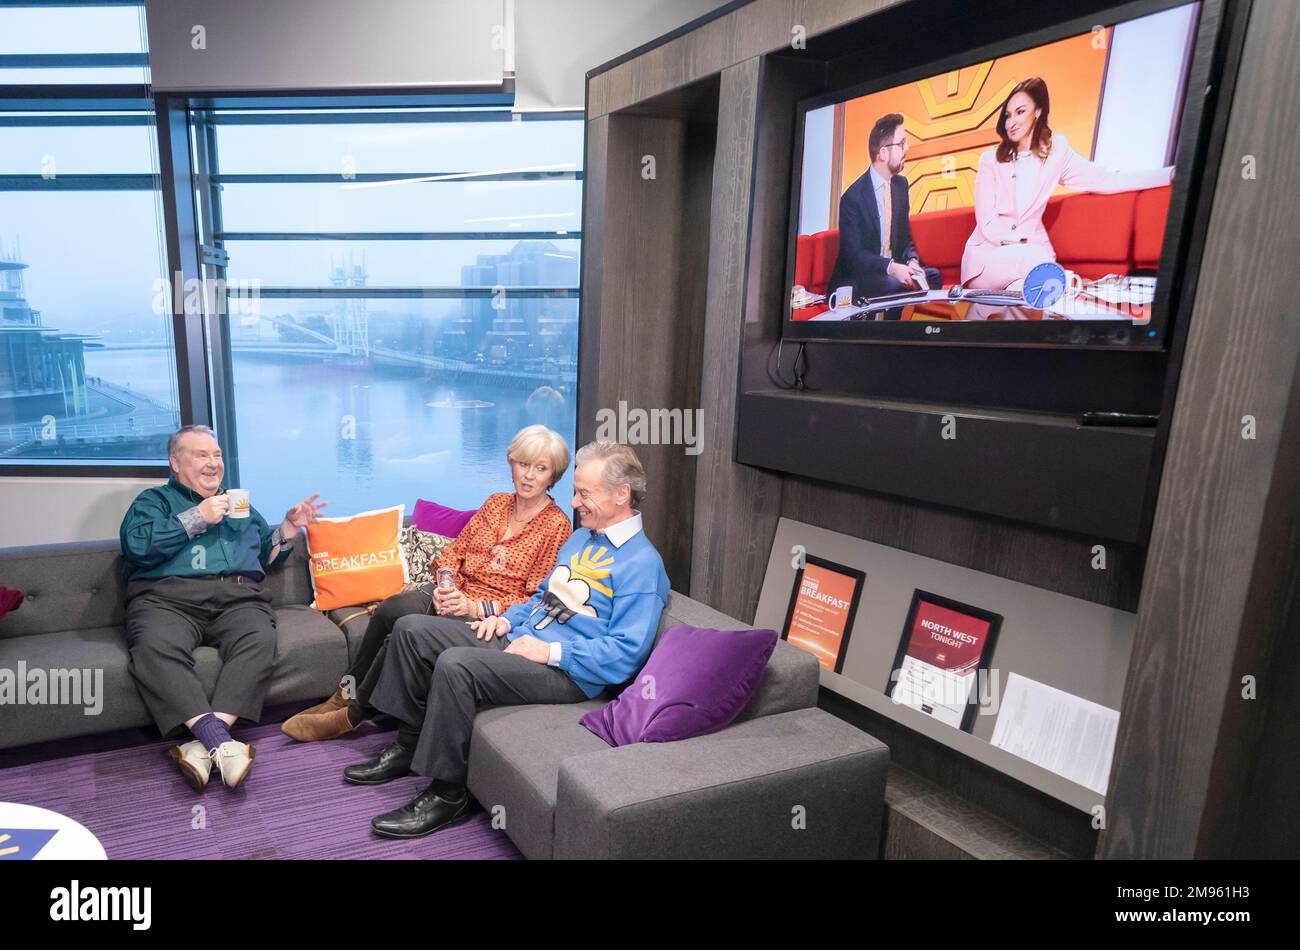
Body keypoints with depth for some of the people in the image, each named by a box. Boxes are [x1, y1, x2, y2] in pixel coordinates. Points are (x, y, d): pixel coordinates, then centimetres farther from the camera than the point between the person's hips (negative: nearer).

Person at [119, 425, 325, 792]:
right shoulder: (154, 500, 21)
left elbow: (268, 556, 29)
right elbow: (138, 546, 0)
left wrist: (290, 525, 15)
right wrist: (197, 517, -2)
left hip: (238, 597, 2)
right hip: (166, 597, -2)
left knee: (259, 639, -33)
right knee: (155, 645, -37)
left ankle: (205, 744, -41)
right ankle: (219, 739, -46)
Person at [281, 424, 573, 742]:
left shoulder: (557, 525, -5)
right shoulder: (496, 502, 13)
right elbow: (455, 551, 13)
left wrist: (476, 608, -18)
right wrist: (445, 586, -8)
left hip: (490, 614, -5)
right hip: (455, 593, 5)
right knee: (390, 608, -25)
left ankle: (354, 712, -6)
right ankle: (350, 690, -7)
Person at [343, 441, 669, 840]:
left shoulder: (642, 564, -15)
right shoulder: (582, 537, 16)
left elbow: (627, 653, -21)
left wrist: (551, 652, -21)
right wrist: (507, 619, 8)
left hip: (566, 670, -10)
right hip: (517, 639, 10)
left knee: (456, 665, -31)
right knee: (411, 629, 3)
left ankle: (447, 795, -14)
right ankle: (407, 746, 14)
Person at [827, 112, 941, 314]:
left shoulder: (901, 184, 8)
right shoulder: (852, 197, -15)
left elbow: (905, 237, 13)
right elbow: (853, 253, -19)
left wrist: (912, 261, -10)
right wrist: (891, 268, -32)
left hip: (892, 270, 7)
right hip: (855, 279, -7)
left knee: (933, 276, -15)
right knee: (894, 285, -33)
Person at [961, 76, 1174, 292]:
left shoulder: (1056, 151, 6)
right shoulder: (990, 159, 1)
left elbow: (1105, 180, 0)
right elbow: (988, 224, -6)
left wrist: (1171, 174, -7)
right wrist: (1026, 245, -17)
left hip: (1032, 251, 2)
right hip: (988, 253, -2)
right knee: (1036, 258, -31)